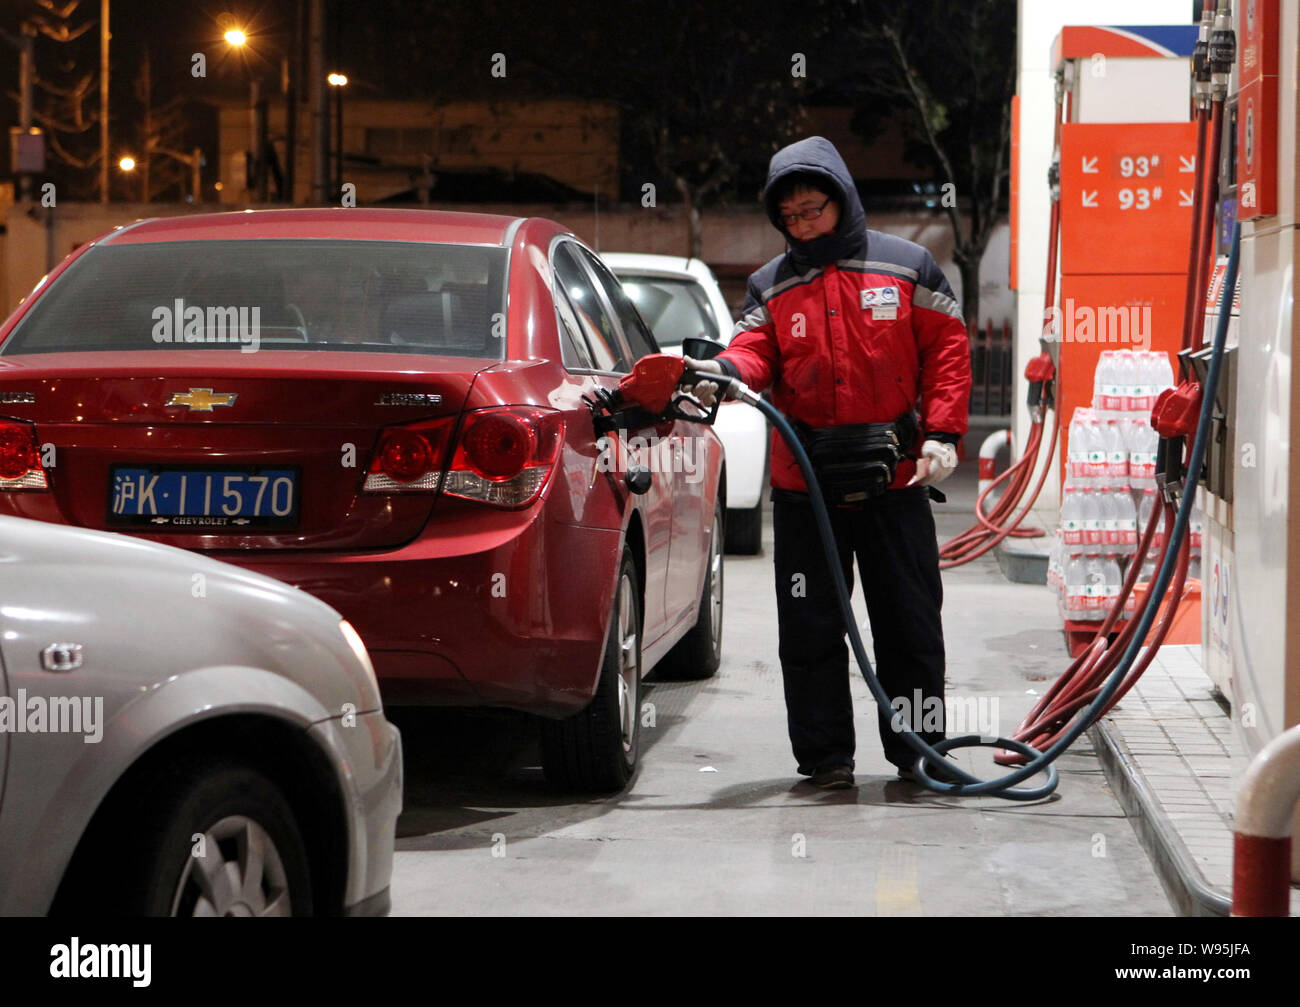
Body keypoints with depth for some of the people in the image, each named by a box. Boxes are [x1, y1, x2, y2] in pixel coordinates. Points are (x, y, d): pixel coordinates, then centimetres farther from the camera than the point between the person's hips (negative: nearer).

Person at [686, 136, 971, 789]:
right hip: (804, 483, 1)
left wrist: (941, 434, -6)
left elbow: (946, 350, 4)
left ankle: (919, 748, 15)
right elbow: (757, 352, -1)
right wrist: (723, 371, -25)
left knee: (910, 622, 4)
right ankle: (824, 754, 10)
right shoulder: (772, 286, 9)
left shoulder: (905, 267, 4)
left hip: (895, 477, -1)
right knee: (809, 626, 2)